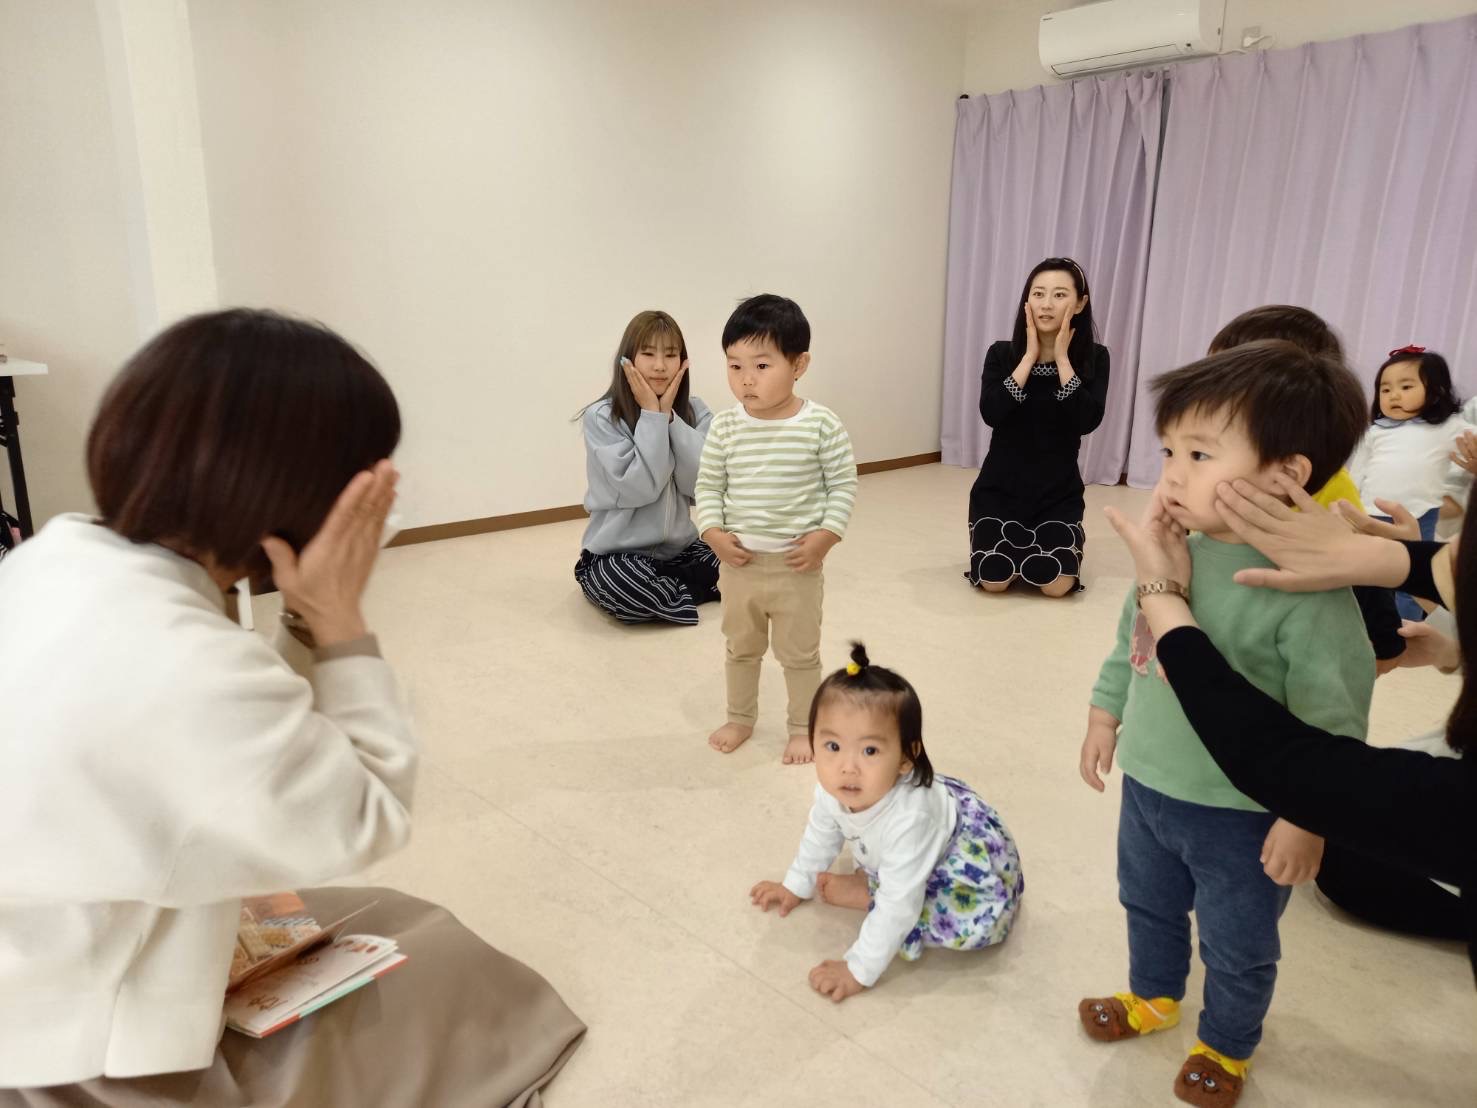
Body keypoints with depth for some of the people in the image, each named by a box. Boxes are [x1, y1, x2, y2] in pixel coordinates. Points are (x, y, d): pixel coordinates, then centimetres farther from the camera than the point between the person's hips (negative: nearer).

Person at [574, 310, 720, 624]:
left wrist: (669, 415, -17)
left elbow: (700, 484, -13)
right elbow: (639, 488, -22)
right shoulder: (601, 417, -13)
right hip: (617, 555, -4)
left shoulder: (694, 411, -1)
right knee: (638, 592, -36)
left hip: (679, 547, 4)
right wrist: (651, 414, -20)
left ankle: (665, 586, 2)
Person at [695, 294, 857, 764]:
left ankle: (803, 728, 34)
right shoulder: (725, 427, -7)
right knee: (741, 647, 21)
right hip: (739, 562, 3)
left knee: (800, 653, 14)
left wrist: (826, 536, -15)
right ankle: (740, 719, 41)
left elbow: (843, 484, -6)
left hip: (797, 563, -2)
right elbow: (708, 485, 1)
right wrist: (713, 533, -11)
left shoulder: (821, 424, -13)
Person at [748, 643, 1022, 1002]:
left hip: (972, 857, -6)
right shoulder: (834, 789, -23)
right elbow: (822, 834, 0)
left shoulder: (908, 819, -45)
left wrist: (859, 971, -30)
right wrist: (796, 886, 11)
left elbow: (897, 908, -38)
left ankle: (863, 892, -11)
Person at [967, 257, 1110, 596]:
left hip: (1059, 491, 0)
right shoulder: (1001, 354, -4)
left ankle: (1070, 539, 20)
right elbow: (991, 414, -19)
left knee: (1056, 584, -15)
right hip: (1000, 486, 0)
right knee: (994, 580, -14)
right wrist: (1030, 355, -17)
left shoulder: (1094, 358, -4)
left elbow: (1087, 422, -19)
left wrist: (1061, 357, -17)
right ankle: (1018, 543, 21)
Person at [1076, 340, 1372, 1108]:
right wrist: (1106, 715, 13)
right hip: (1147, 787, 6)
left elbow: (1333, 719, -21)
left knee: (1236, 947, 20)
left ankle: (1226, 1045, 48)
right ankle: (1154, 996, 57)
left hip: (1241, 817, -6)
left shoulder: (1308, 590, -28)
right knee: (1147, 905, 29)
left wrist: (1306, 818, -17)